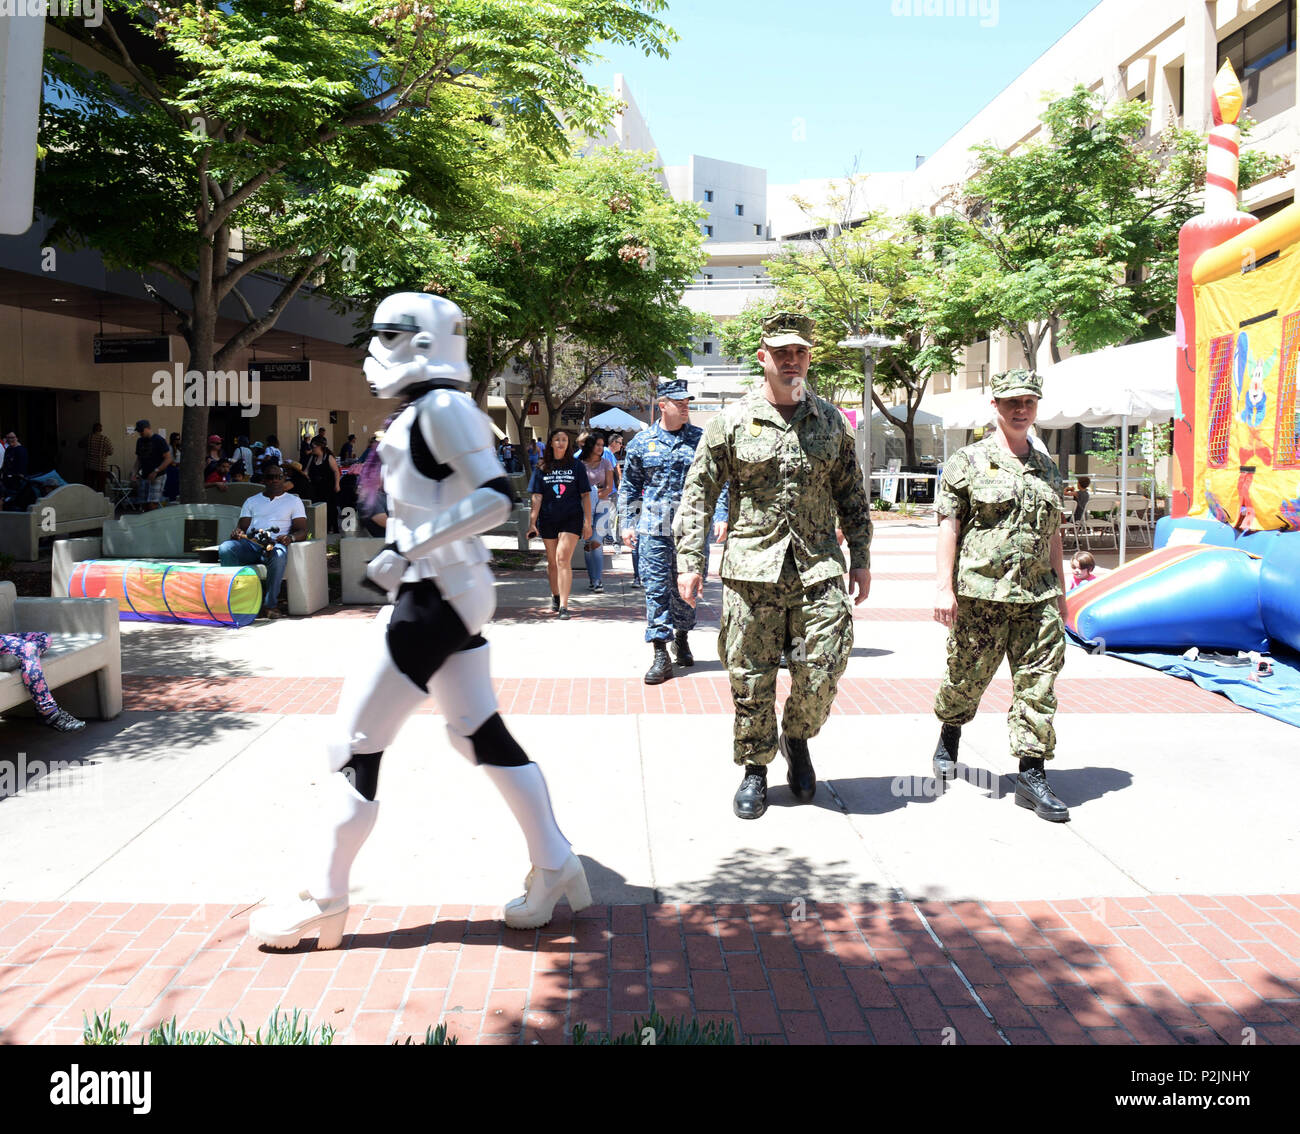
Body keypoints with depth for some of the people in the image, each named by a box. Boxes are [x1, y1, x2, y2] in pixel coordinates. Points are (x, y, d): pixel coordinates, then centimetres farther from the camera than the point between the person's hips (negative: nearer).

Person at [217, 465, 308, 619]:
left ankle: (270, 604, -35)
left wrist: (290, 538, -13)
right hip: (250, 542, 3)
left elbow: (302, 531, 10)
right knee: (225, 549, -31)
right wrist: (237, 532, -7)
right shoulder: (251, 501, 29)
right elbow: (242, 526, 19)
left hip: (275, 543, -3)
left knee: (278, 555, -42)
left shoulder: (294, 501, 21)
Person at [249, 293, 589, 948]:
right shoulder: (428, 411, 15)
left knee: (356, 740, -1)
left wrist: (406, 553, -26)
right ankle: (557, 870, 21)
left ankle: (324, 904, 13)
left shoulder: (441, 407, -14)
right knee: (480, 733, 14)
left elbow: (495, 498, -25)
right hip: (459, 592, 10)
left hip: (434, 596, -10)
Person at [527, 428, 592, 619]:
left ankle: (563, 605, -17)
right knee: (552, 561, 12)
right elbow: (537, 497, 4)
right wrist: (532, 522, -5)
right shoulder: (542, 468, 7)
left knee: (563, 559, -15)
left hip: (571, 518, -2)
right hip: (548, 520, 2)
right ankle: (555, 596, 36)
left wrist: (587, 522, -1)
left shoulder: (576, 466, 4)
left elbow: (585, 495, 5)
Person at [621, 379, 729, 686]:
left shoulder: (702, 439, 5)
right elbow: (629, 486, 12)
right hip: (653, 530, 0)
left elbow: (719, 482, 8)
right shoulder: (642, 441, 6)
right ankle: (661, 655, 1)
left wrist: (721, 516, -2)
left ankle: (682, 637, 32)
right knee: (656, 589, -3)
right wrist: (627, 523, 5)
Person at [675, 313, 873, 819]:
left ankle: (797, 739, 26)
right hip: (751, 569, -2)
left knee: (823, 669, -3)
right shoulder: (733, 420, 2)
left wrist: (861, 560, 11)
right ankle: (754, 769, 22)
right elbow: (697, 492, 3)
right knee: (751, 677, 3)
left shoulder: (832, 421, 11)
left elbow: (852, 496, 16)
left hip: (818, 568, 2)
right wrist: (689, 561, -3)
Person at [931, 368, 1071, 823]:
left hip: (1036, 597, 4)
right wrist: (944, 585, -11)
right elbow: (948, 525, -4)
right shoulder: (968, 461, 0)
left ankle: (1031, 775, 5)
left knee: (1038, 683, -1)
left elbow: (1053, 533, 21)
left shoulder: (1047, 468, 16)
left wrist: (1059, 590, 19)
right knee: (966, 677, 8)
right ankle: (948, 738, 36)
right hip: (980, 593, -4)